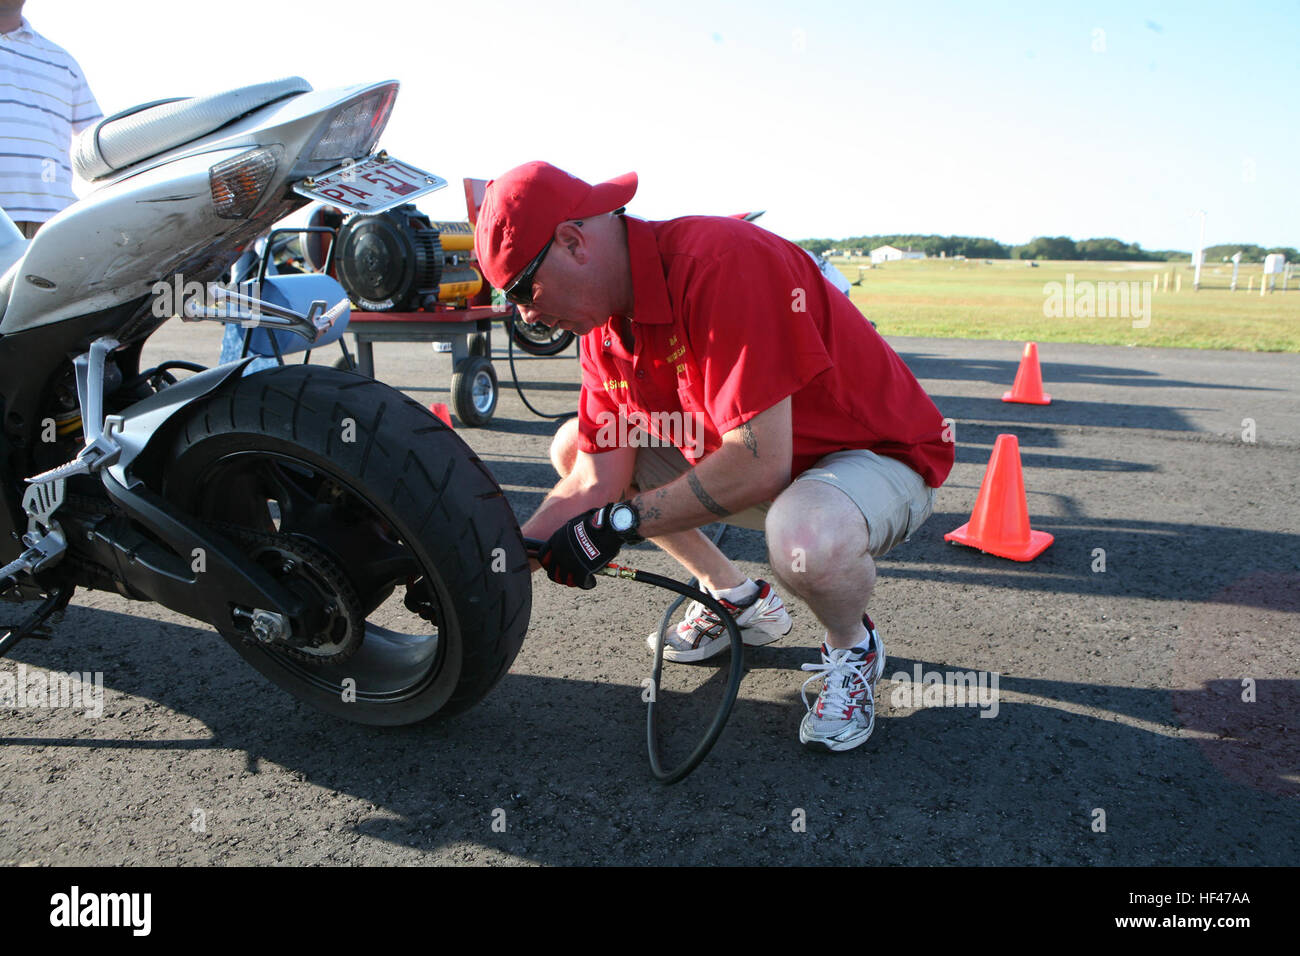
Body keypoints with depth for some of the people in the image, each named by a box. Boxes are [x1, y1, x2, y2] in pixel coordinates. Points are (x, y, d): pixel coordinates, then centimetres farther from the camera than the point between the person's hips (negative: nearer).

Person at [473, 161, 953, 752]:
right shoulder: (604, 321, -3)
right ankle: (737, 599, 16)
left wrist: (619, 524, -24)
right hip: (746, 451, 8)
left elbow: (759, 465, -33)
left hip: (882, 454, -8)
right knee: (571, 446, 4)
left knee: (808, 539, -42)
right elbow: (596, 483, -2)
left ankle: (852, 648, -2)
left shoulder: (722, 262, -30)